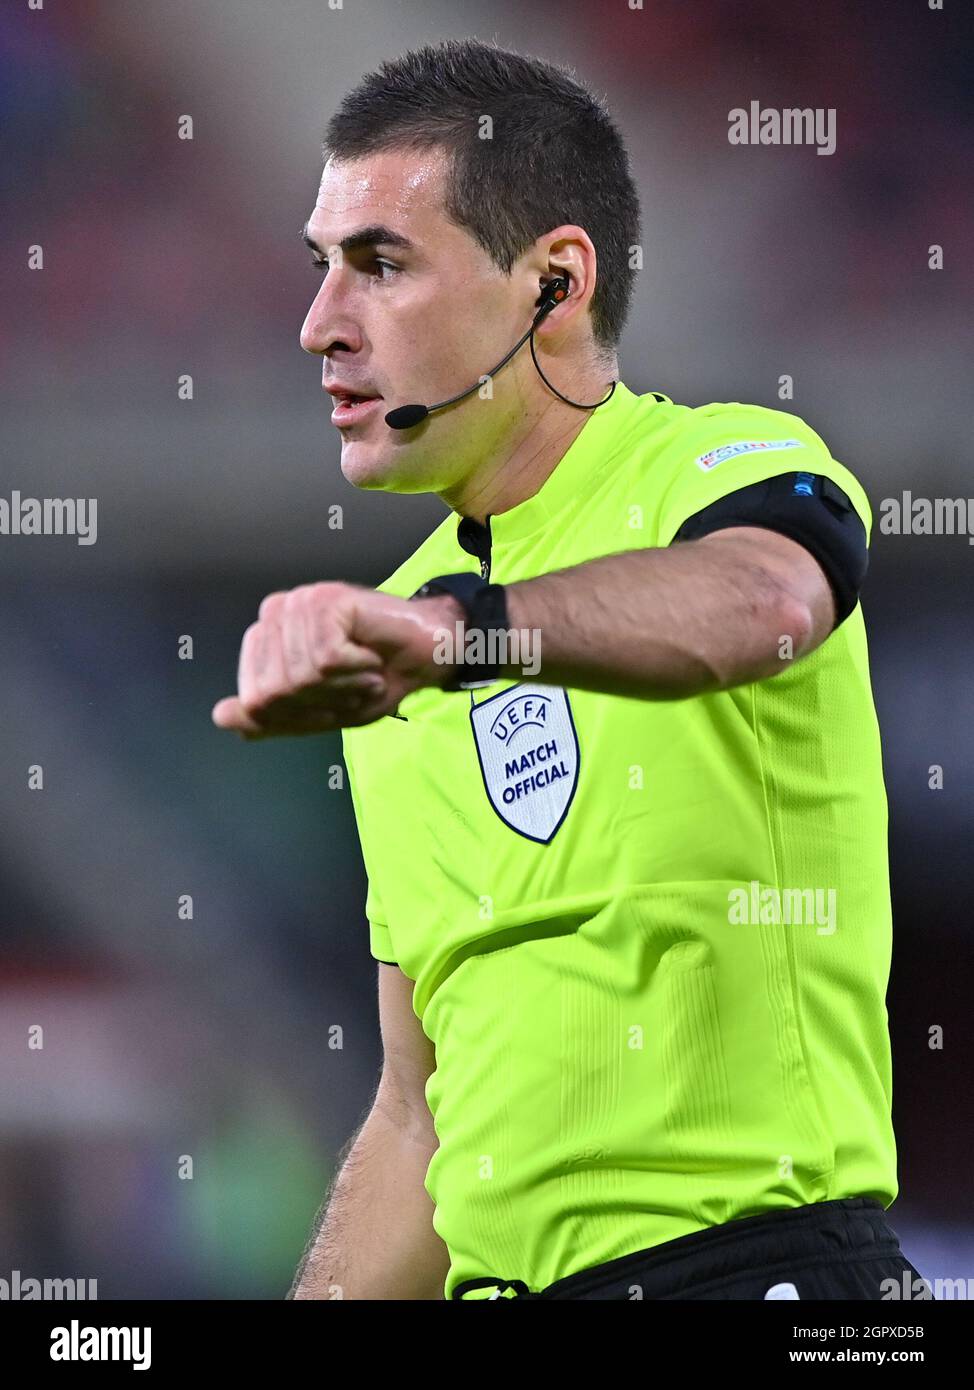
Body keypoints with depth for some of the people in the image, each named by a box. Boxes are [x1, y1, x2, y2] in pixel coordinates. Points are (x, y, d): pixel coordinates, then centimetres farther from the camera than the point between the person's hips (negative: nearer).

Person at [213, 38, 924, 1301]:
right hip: (496, 1276, 7)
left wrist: (451, 629, -47)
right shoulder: (390, 660, 18)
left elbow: (756, 599, -31)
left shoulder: (730, 465, -4)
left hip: (749, 1254, -7)